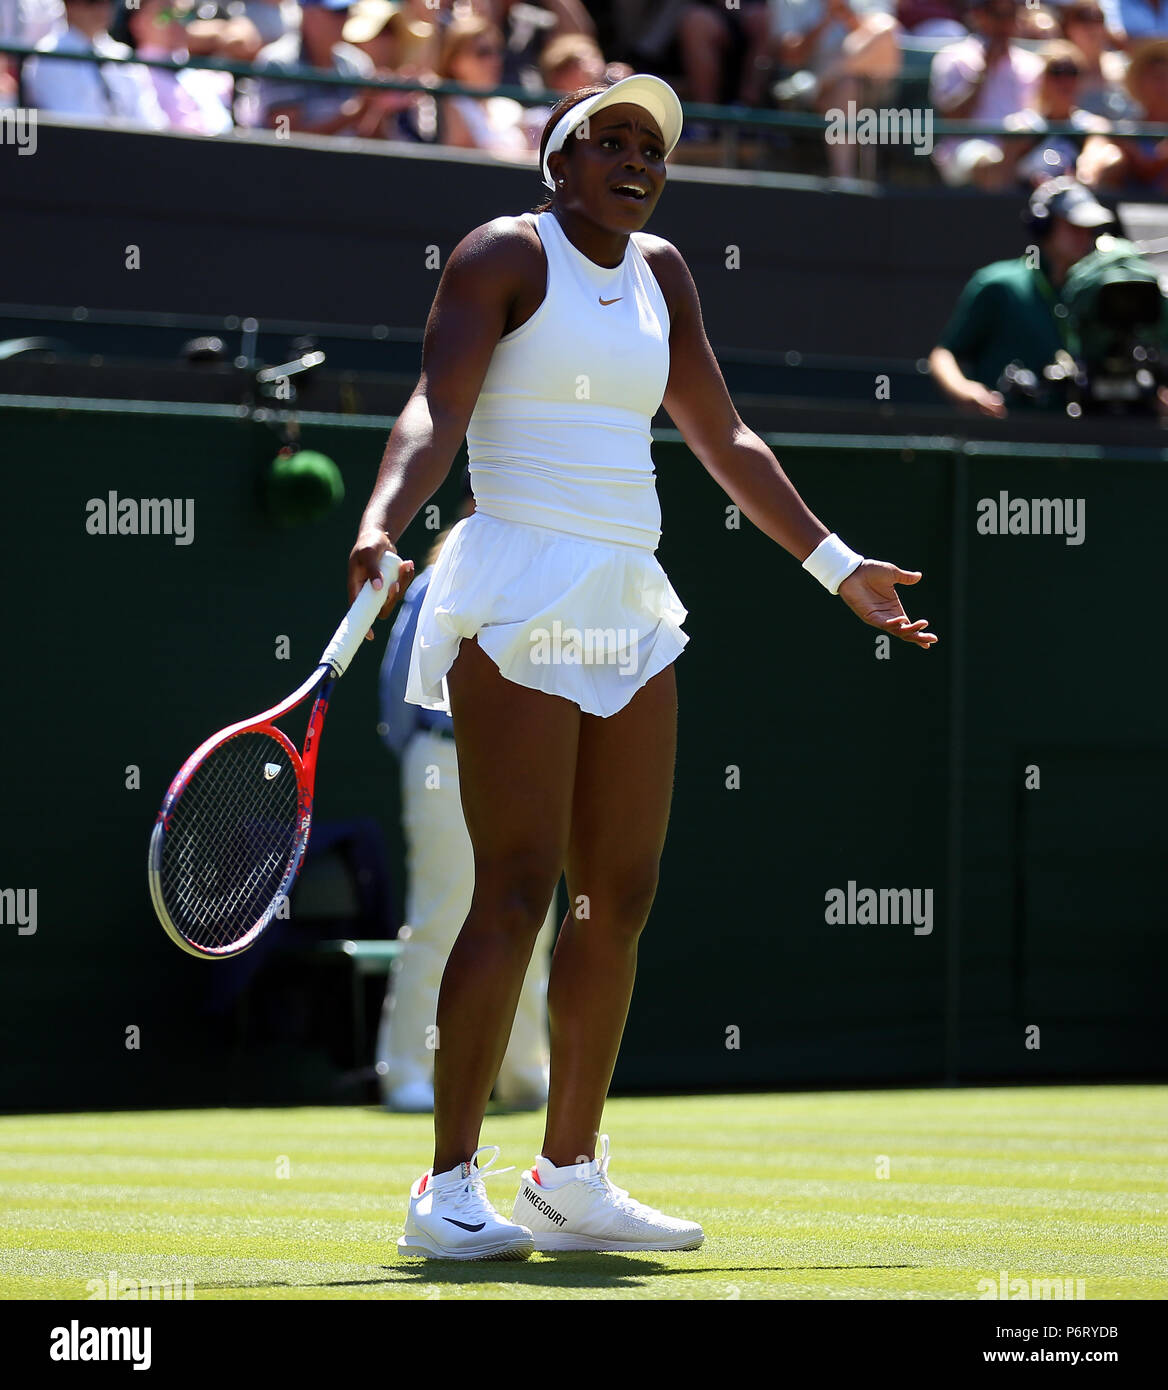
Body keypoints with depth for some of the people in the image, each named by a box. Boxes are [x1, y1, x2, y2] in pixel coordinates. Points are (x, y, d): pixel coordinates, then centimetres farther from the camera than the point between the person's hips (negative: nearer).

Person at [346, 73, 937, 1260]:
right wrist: (380, 524, -33)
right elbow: (435, 411, -15)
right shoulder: (504, 254, -3)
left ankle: (570, 1179, 14)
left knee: (621, 893, 6)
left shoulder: (658, 273, 18)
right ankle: (449, 1190, -10)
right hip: (516, 598, -8)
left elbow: (722, 439, 27)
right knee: (518, 890, -12)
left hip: (625, 606, 8)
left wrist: (835, 563, 29)